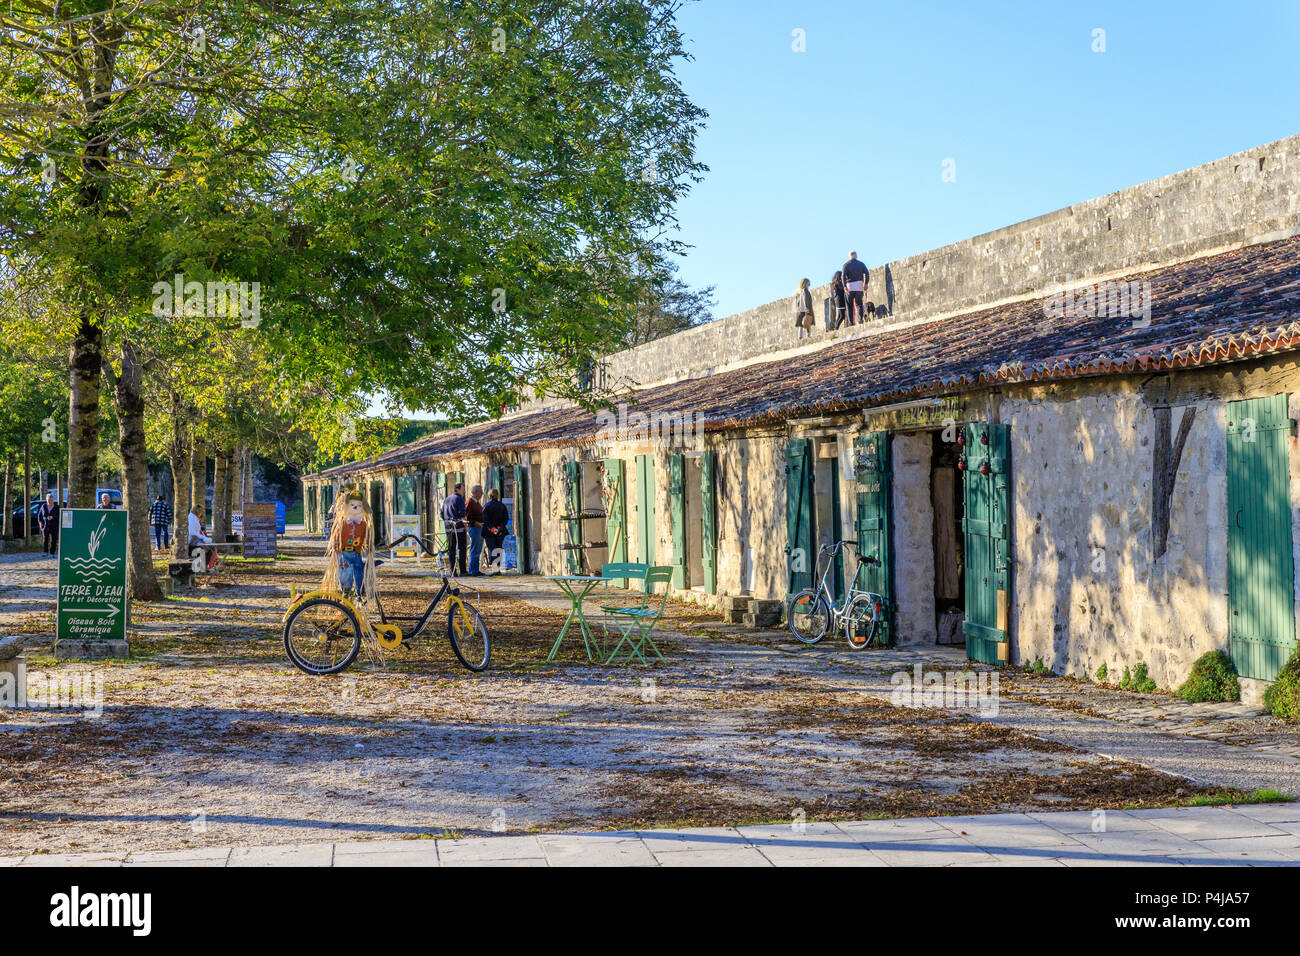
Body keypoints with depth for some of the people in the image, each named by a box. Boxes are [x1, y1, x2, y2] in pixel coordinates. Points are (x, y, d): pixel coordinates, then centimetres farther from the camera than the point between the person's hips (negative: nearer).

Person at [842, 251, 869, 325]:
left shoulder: (846, 265, 5)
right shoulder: (861, 264, 10)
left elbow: (844, 275, -9)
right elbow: (867, 273, -2)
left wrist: (844, 286, -13)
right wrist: (866, 284, 0)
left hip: (850, 286, -1)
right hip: (859, 286, 1)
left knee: (850, 305, 5)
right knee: (859, 304, 4)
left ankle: (851, 322, -2)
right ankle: (860, 319, -14)